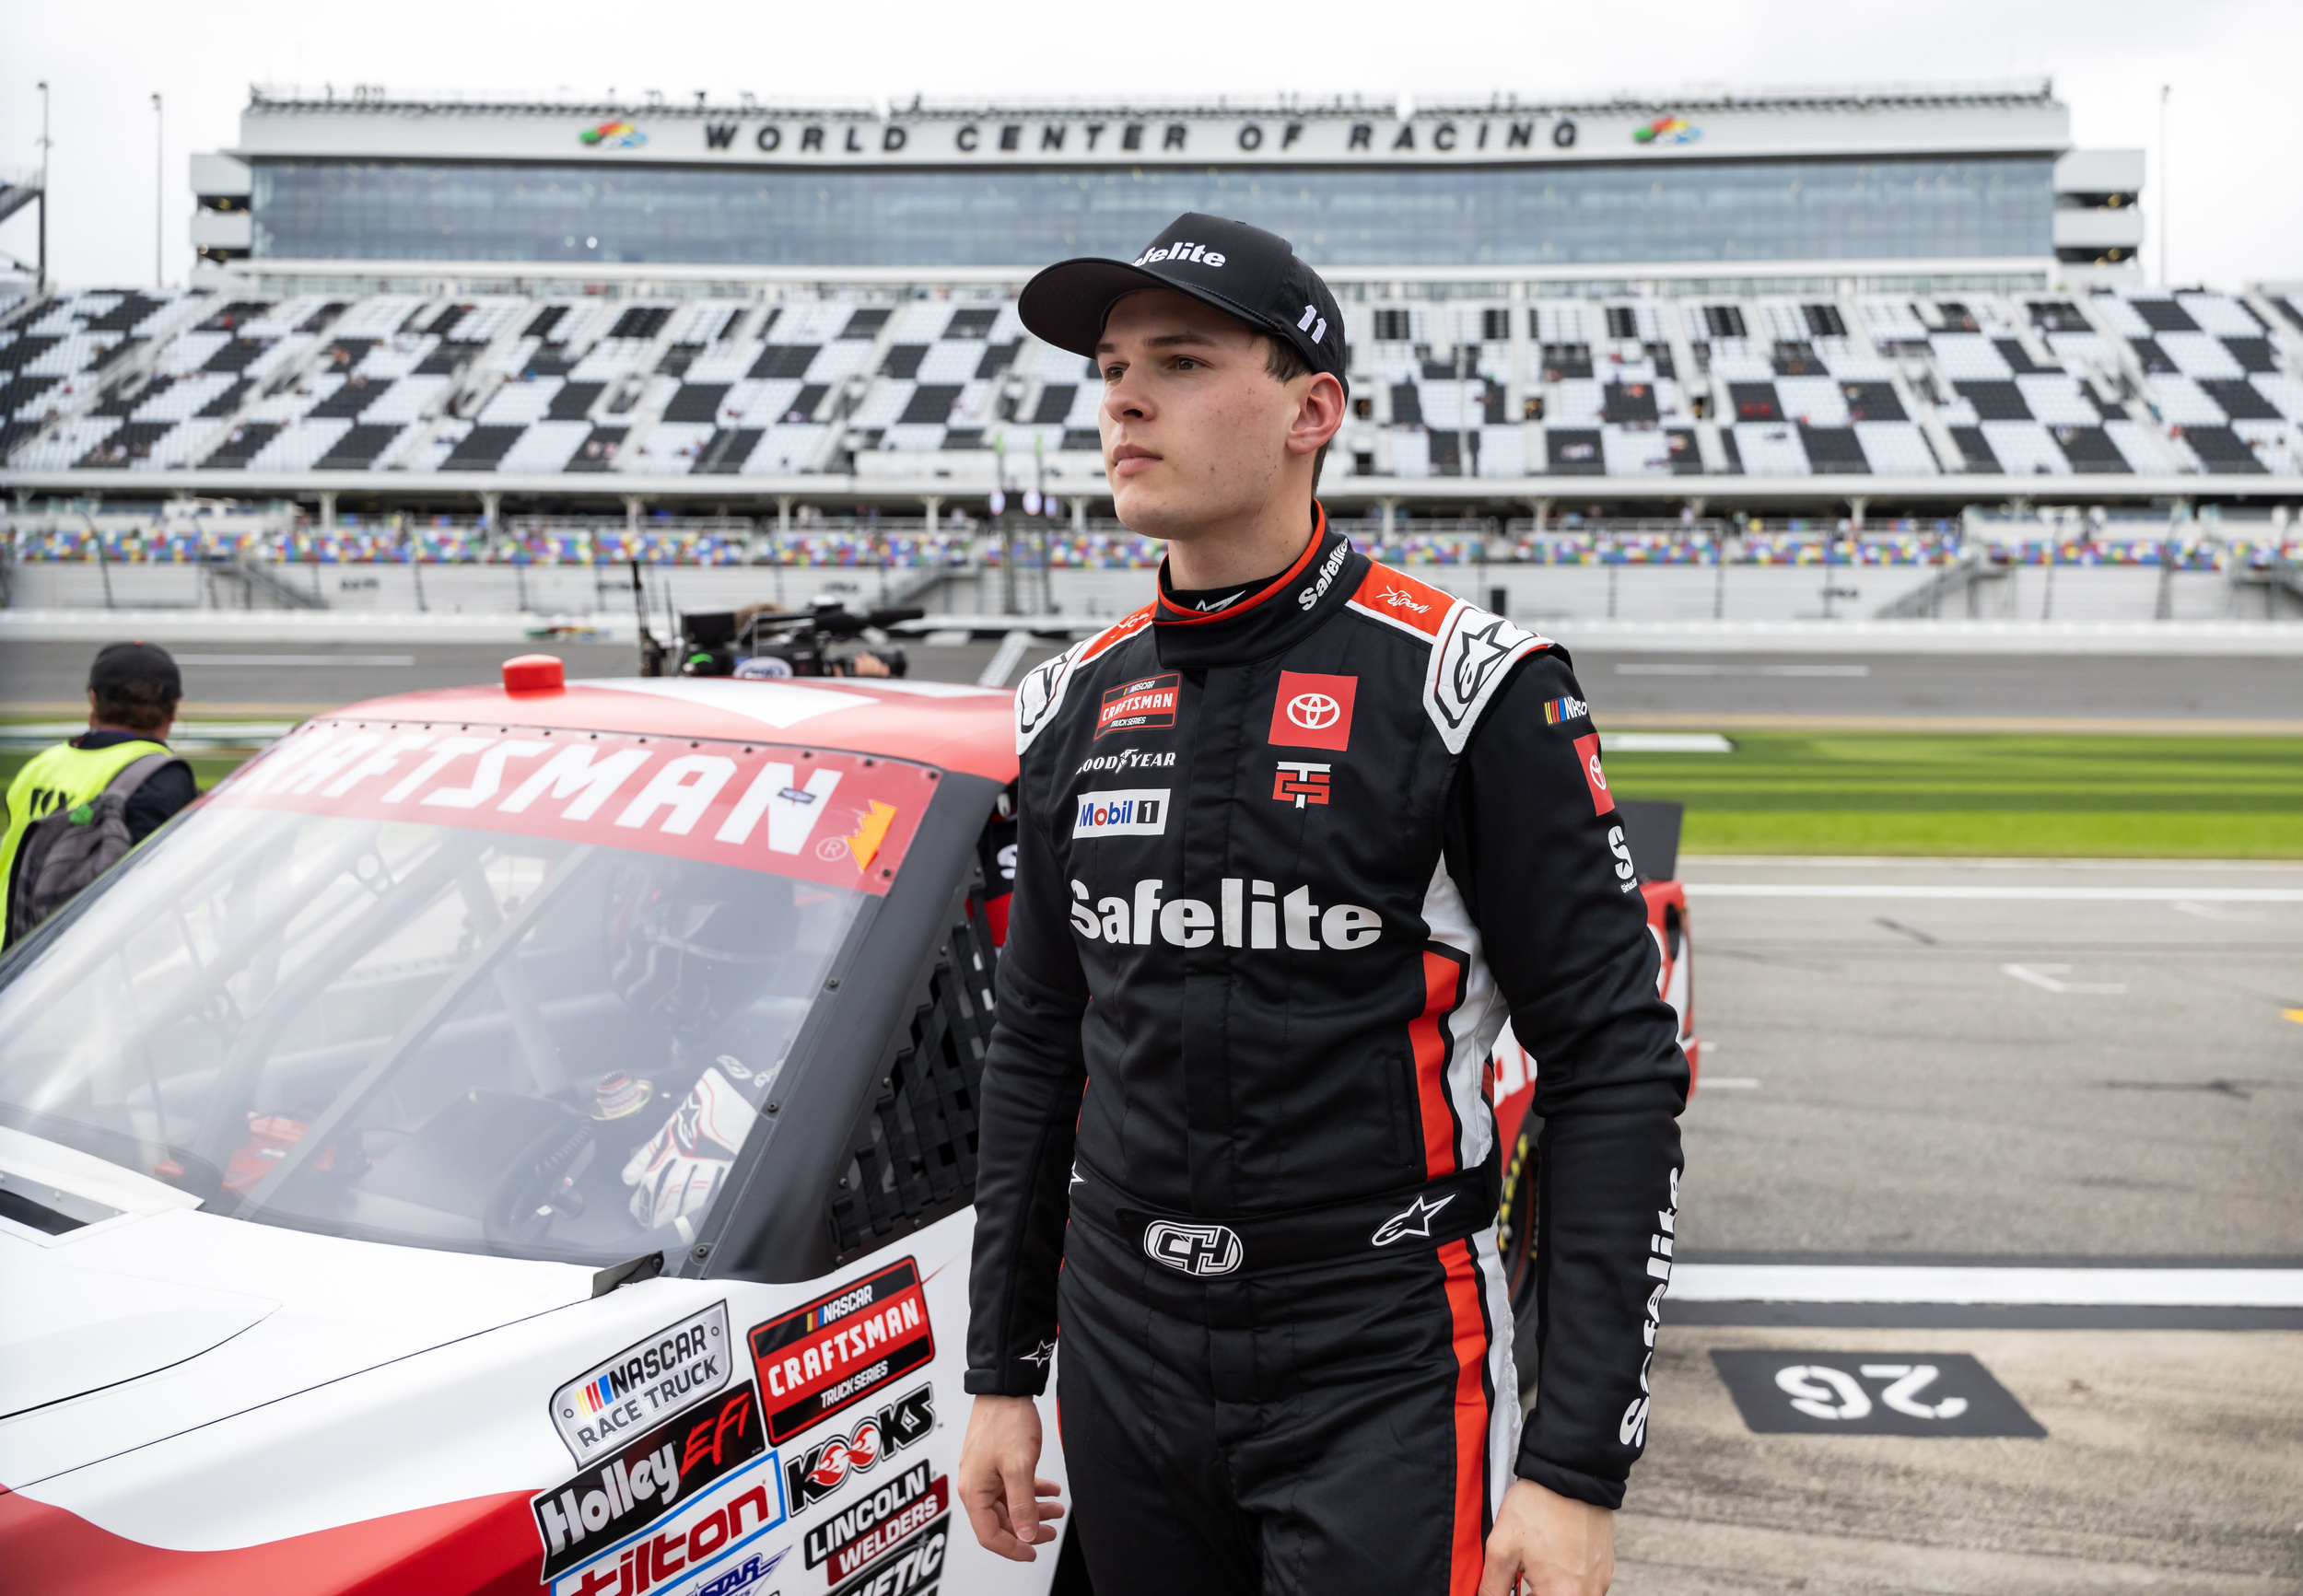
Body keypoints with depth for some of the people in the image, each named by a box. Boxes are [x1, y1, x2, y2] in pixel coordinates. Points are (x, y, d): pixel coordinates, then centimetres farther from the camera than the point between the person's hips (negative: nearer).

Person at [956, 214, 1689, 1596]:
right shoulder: (1077, 707, 5)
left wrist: (1580, 1471, -15)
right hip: (1123, 1366, 5)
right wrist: (1003, 1376, 13)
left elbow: (1616, 1068, -12)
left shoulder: (1468, 689, -12)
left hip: (1385, 1378, -5)